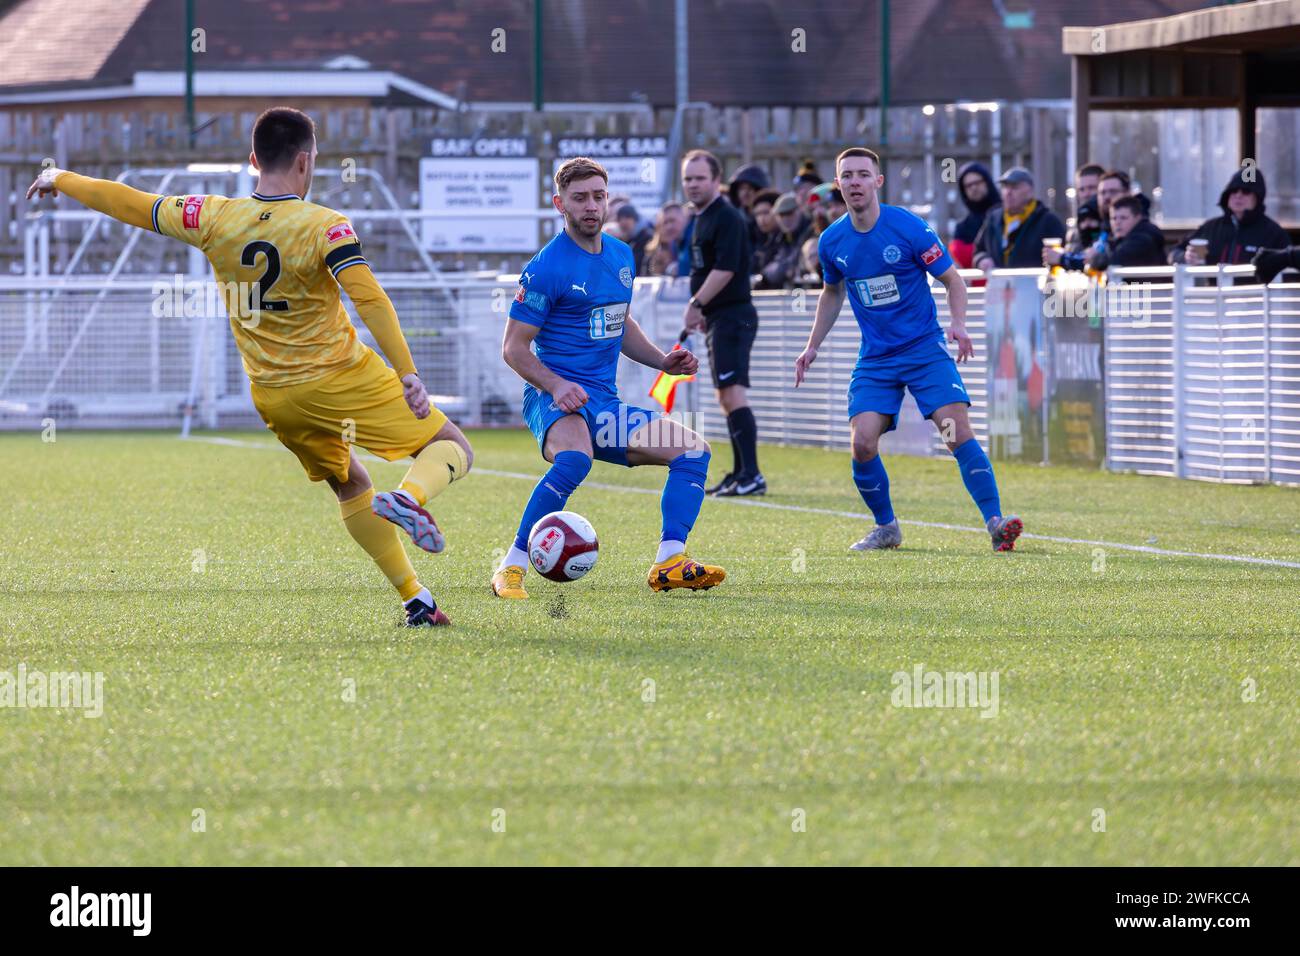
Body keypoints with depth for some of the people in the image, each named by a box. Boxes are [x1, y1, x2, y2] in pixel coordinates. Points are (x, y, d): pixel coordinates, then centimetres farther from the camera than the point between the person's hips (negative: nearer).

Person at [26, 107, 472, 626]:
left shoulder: (214, 219, -3)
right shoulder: (326, 226, -15)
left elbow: (129, 204, 6)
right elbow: (369, 299, -27)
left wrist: (61, 180, 22)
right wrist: (407, 372, -28)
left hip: (272, 398, 5)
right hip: (343, 379, -5)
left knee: (350, 487, 25)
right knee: (452, 447, 4)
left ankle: (414, 598, 18)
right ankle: (408, 497, -28)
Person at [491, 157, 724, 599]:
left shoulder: (621, 255, 14)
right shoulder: (547, 267, -10)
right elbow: (514, 347, -9)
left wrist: (662, 361, 13)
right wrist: (556, 386, -24)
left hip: (605, 404, 8)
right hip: (556, 399, -8)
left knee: (694, 450, -2)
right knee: (574, 458, -38)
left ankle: (669, 563, -9)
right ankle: (510, 569, -31)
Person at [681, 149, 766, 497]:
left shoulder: (727, 218, -13)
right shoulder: (702, 218, 17)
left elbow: (725, 269, -21)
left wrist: (697, 304, -16)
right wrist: (702, 311, 14)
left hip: (733, 317, -11)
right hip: (717, 318, 11)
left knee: (733, 393, -17)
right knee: (726, 397, 12)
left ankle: (751, 476, -22)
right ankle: (740, 474, 16)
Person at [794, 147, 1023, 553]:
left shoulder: (909, 228, -11)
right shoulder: (832, 242, 1)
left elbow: (952, 279, -3)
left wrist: (958, 323, -20)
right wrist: (812, 347, 16)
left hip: (925, 349, -3)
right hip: (875, 359, 3)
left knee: (958, 431, -18)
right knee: (862, 442, -12)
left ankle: (996, 523, -16)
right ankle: (886, 528, 9)